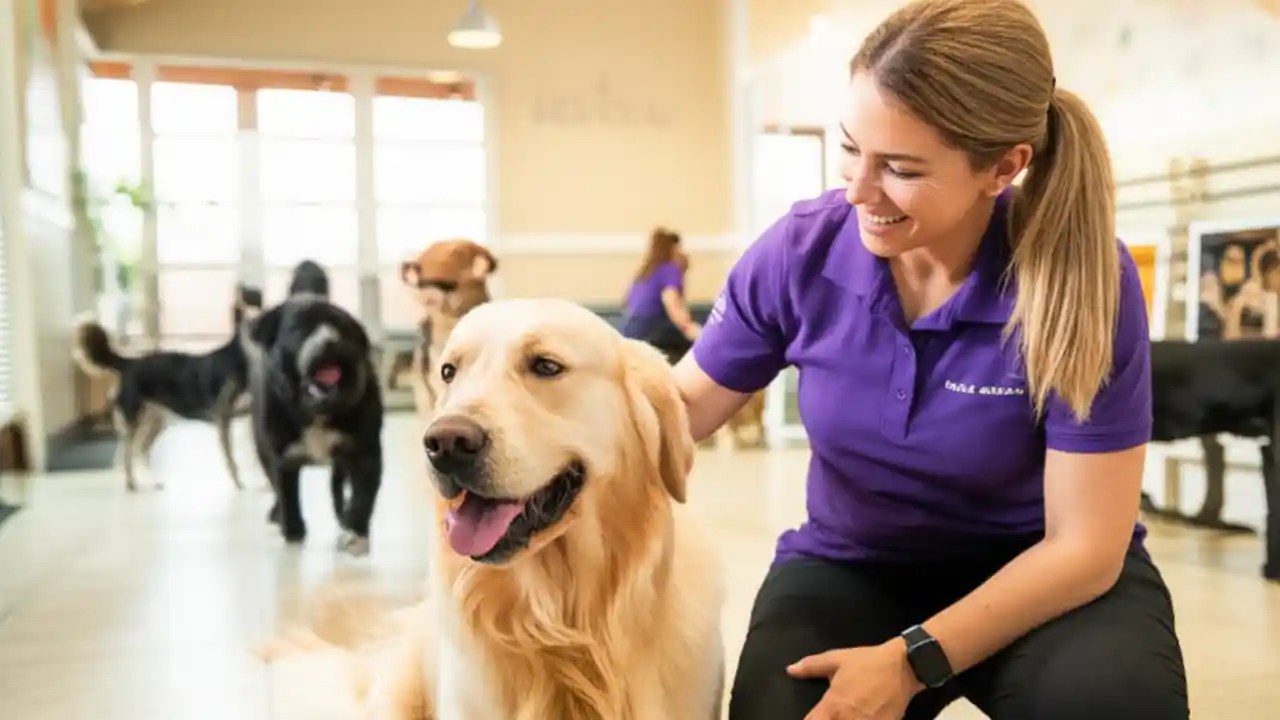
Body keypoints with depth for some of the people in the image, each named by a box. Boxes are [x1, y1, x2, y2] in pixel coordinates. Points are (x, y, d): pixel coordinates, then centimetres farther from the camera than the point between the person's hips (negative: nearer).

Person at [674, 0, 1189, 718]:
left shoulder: (1085, 277, -22)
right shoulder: (801, 251, -15)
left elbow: (1082, 545, -18)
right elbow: (680, 407, -1)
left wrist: (911, 660, -26)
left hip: (1044, 573, 0)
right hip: (851, 566, 1)